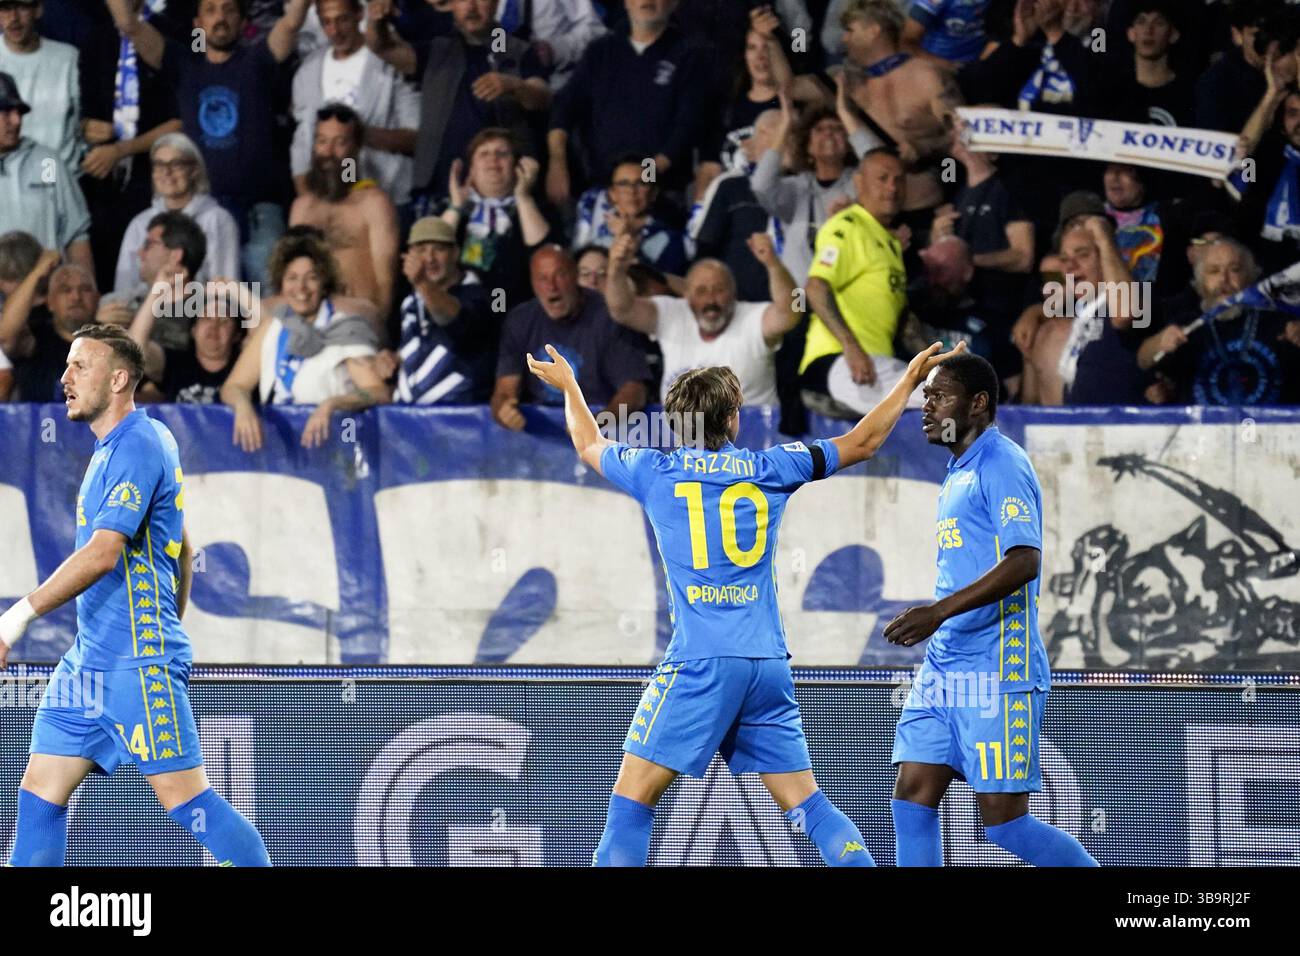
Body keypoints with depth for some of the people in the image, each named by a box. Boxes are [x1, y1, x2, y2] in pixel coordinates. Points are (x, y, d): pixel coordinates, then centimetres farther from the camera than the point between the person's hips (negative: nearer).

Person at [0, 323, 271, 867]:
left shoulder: (137, 448, -15)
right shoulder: (115, 447, 17)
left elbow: (102, 554, -25)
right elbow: (183, 553, 25)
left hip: (139, 663, -10)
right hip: (89, 659, 10)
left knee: (186, 800, -9)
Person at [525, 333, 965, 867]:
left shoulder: (656, 472, 4)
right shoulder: (769, 469, 8)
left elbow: (589, 446, 26)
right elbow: (862, 442, 20)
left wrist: (568, 386, 44)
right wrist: (908, 382, 34)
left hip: (700, 663, -3)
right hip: (769, 662, 3)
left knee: (632, 800, -3)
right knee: (806, 803, 6)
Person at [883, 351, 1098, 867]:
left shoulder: (1001, 465, -10)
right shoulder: (958, 474, 19)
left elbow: (1024, 561, -23)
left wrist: (939, 612, -28)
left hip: (997, 668, -10)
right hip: (944, 665, 10)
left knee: (1004, 820, -9)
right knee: (912, 799, 0)